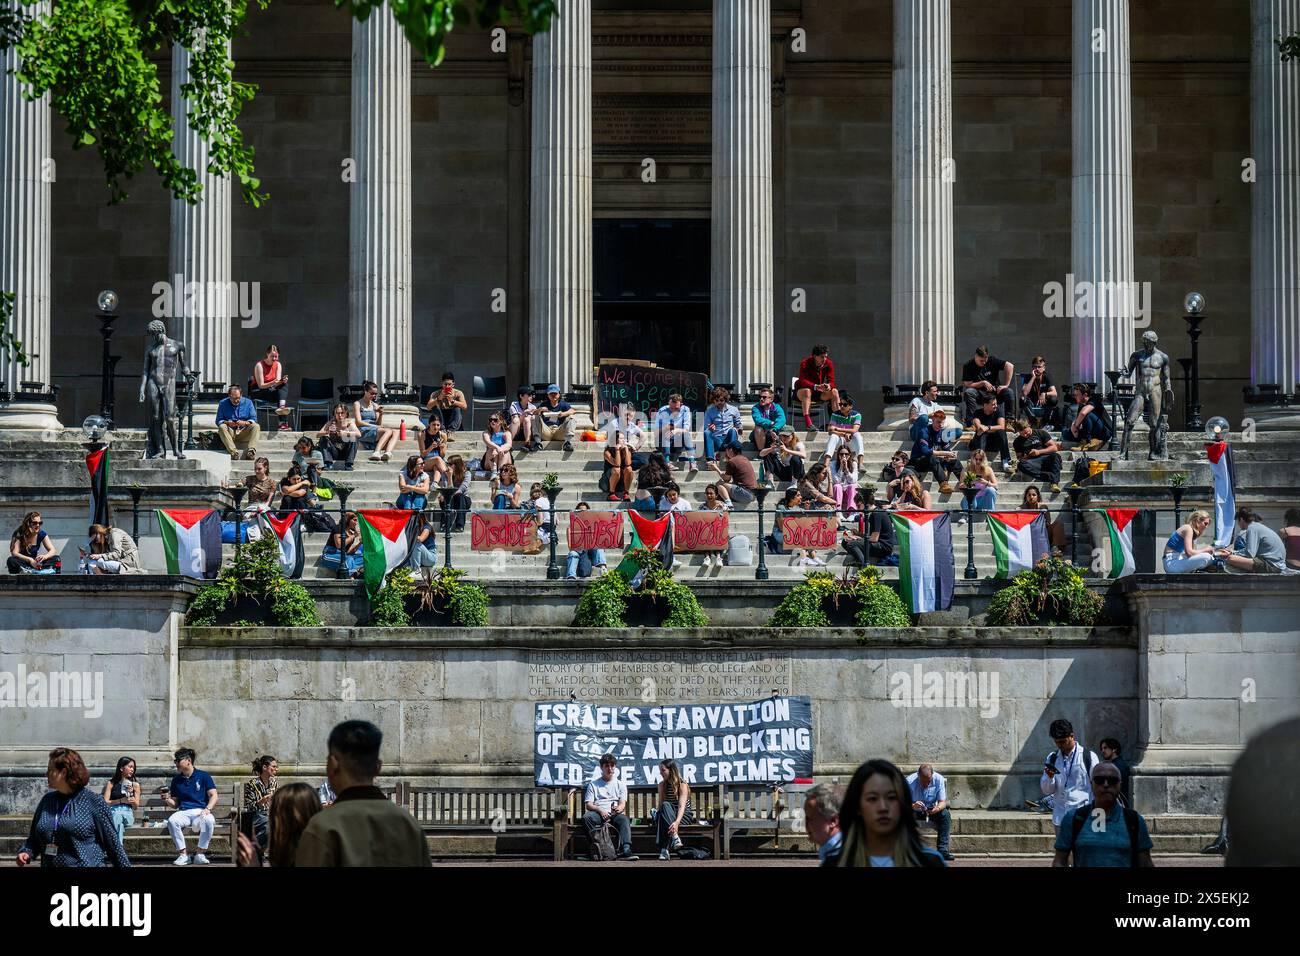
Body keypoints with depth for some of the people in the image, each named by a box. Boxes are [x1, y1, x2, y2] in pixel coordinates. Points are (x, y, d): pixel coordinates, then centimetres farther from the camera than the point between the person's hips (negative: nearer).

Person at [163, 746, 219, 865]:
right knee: (172, 821, -32)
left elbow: (214, 795, 1)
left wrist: (207, 809, -16)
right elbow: (175, 804, 20)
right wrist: (168, 800, -2)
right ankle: (183, 854, -24)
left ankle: (200, 854, -24)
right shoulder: (176, 780, 18)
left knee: (209, 821, -37)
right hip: (184, 813, 2)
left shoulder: (203, 776, 8)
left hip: (200, 812, -2)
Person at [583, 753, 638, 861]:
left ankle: (625, 850, -52)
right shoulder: (593, 784, 18)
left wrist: (619, 808, -19)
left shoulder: (620, 784, 20)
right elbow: (588, 805, 7)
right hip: (599, 813, 0)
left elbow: (623, 804, 7)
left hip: (615, 814, 0)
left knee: (624, 819, -35)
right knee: (586, 817, -35)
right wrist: (600, 810, -14)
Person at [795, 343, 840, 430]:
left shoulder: (828, 364, -6)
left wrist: (828, 386, -35)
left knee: (834, 391, -19)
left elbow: (831, 381, -9)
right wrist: (816, 386, -45)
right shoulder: (805, 364, -19)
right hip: (801, 391, -4)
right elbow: (803, 381, -29)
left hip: (819, 393, 4)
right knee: (807, 391, -38)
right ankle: (808, 423, -50)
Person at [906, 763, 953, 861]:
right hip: (914, 811, -2)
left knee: (945, 814, -28)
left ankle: (942, 849, -29)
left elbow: (942, 802, -13)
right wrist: (912, 806, -44)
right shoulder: (910, 781, -21)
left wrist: (938, 808, -37)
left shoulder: (939, 779, -14)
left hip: (932, 811, 2)